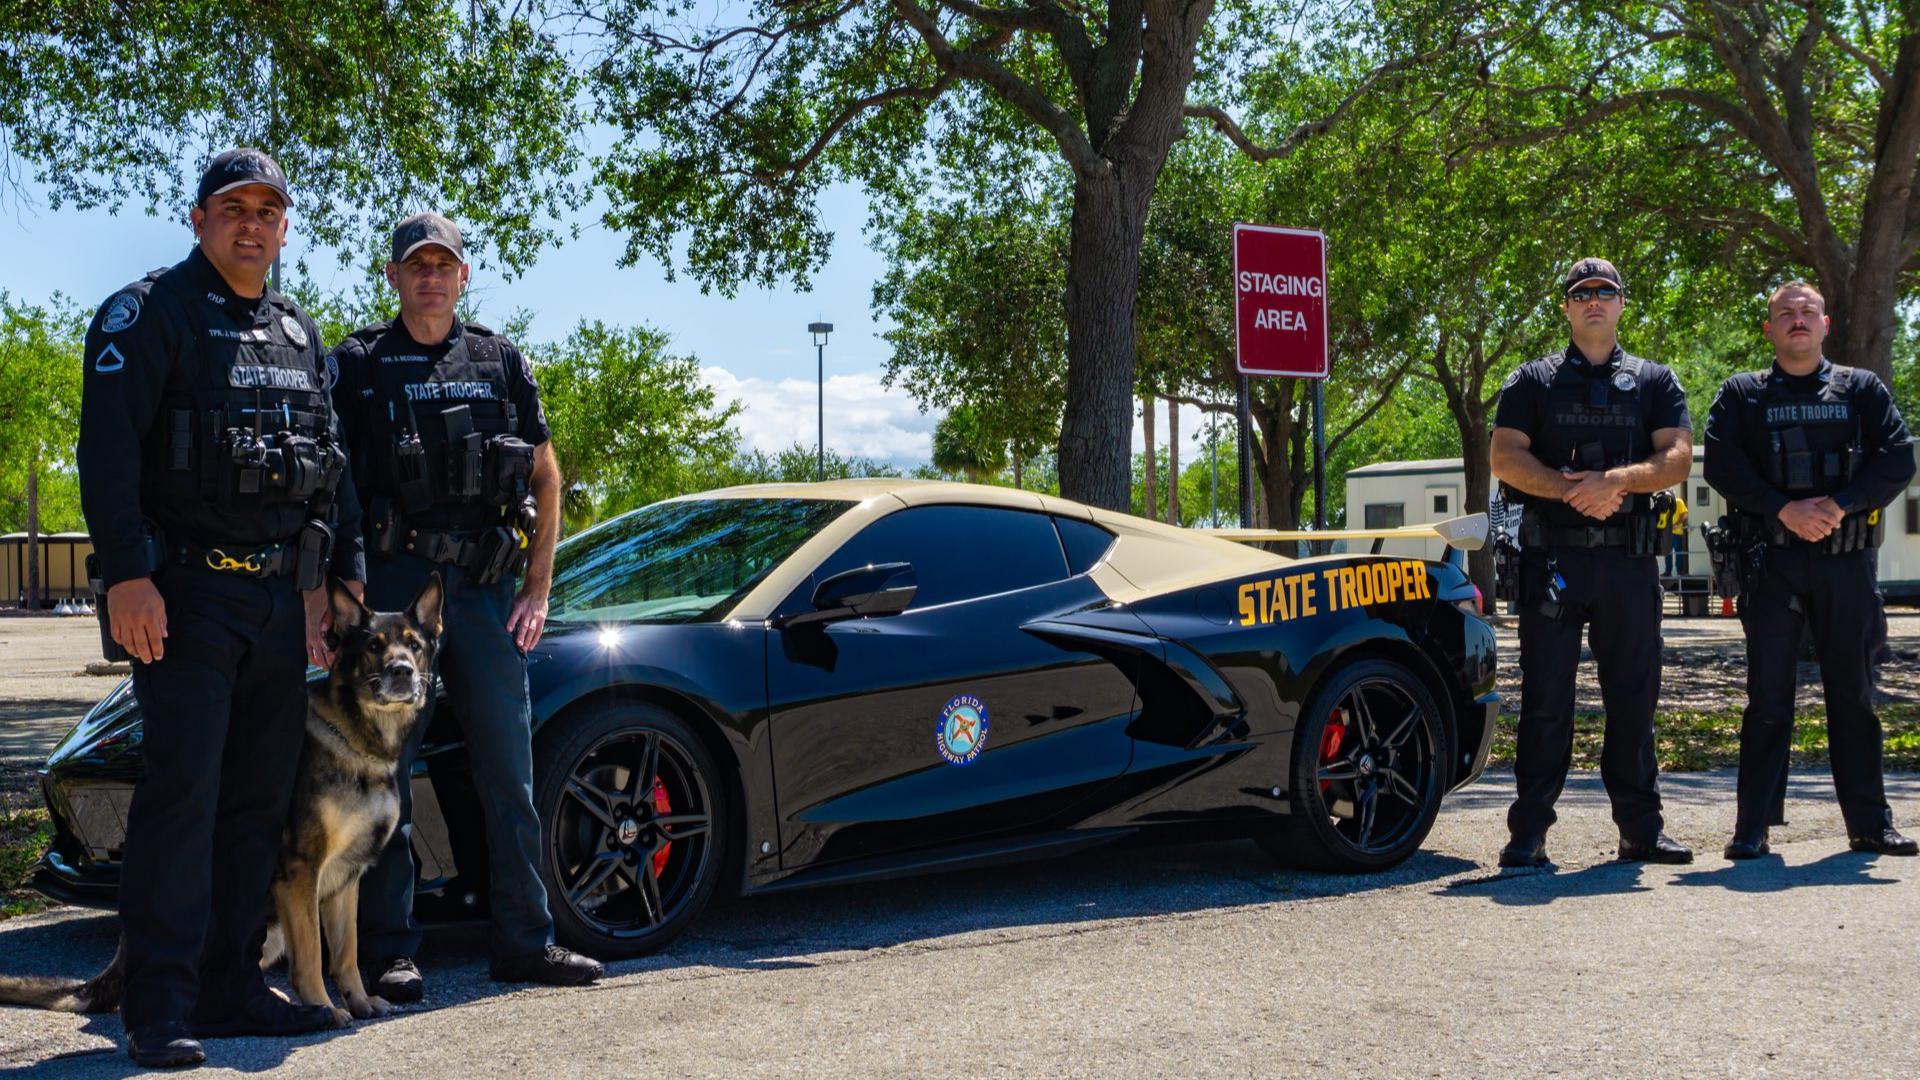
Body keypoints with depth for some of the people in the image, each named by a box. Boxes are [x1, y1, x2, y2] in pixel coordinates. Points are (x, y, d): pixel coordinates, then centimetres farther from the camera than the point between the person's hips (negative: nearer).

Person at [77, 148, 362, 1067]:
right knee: (182, 791, -10)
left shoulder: (300, 335, 18)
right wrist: (127, 573, -20)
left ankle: (232, 986, 17)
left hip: (279, 595, 7)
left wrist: (346, 565, 15)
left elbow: (331, 464, 22)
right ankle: (162, 1009, -6)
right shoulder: (149, 313, -2)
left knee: (260, 798, 8)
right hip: (187, 589, -7)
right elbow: (108, 450, -12)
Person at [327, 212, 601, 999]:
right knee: (386, 774, 0)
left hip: (485, 589, 3)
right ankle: (391, 952, 8)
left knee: (510, 771, 4)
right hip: (393, 585, -2)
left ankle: (525, 940, 13)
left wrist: (537, 590, 6)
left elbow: (545, 477, 14)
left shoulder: (500, 362, 12)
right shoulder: (359, 364, 5)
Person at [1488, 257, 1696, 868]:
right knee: (1545, 698, -2)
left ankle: (1640, 829, 14)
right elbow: (1505, 458, 1)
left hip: (1630, 560, 2)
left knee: (1634, 696, 5)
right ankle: (1528, 833, 0)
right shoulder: (1533, 382, 13)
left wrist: (1616, 480, -16)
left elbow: (1677, 458, 2)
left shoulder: (1655, 382, 15)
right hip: (1552, 558, -1)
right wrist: (1567, 489, -14)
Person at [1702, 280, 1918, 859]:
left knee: (1853, 692, 6)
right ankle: (1752, 828, 2)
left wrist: (1839, 504, -15)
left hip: (1846, 558, 1)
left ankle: (1870, 823, 12)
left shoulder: (1863, 389, 12)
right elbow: (1720, 463, -5)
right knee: (1768, 694, 0)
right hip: (1771, 560, -1)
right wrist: (1785, 510, -16)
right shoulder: (1742, 394, 9)